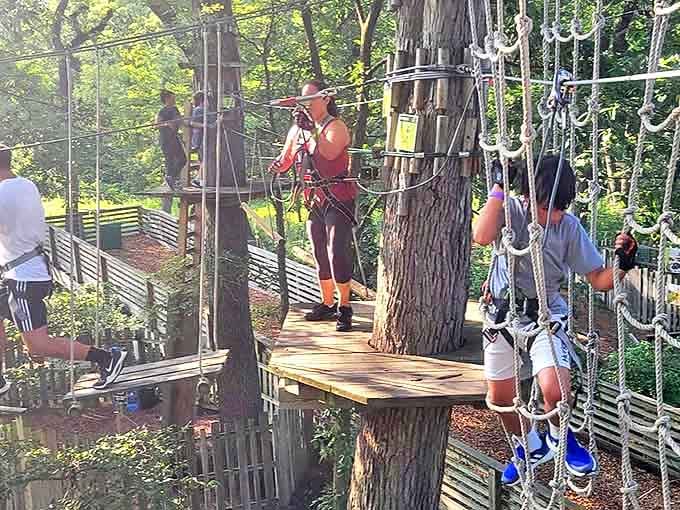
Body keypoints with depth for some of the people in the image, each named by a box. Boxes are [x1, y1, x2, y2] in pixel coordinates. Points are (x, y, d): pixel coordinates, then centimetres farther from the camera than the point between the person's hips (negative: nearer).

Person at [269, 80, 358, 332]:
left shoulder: (336, 127, -8)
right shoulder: (297, 129, 11)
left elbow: (329, 153, -28)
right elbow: (285, 159, 19)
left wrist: (313, 130, -33)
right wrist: (276, 166, -2)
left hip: (338, 200, -7)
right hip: (313, 201, 7)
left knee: (337, 253, -12)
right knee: (319, 255, 12)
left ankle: (344, 307, -3)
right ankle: (327, 304, 23)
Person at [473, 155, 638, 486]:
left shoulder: (569, 226, -9)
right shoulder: (510, 208, -12)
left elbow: (599, 280, -4)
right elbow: (482, 236, -34)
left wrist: (623, 265, -24)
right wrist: (499, 186, -30)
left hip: (545, 314, -1)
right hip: (503, 312, 1)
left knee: (555, 390, -23)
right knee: (500, 398, 10)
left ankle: (558, 437, 13)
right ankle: (530, 447, 41)